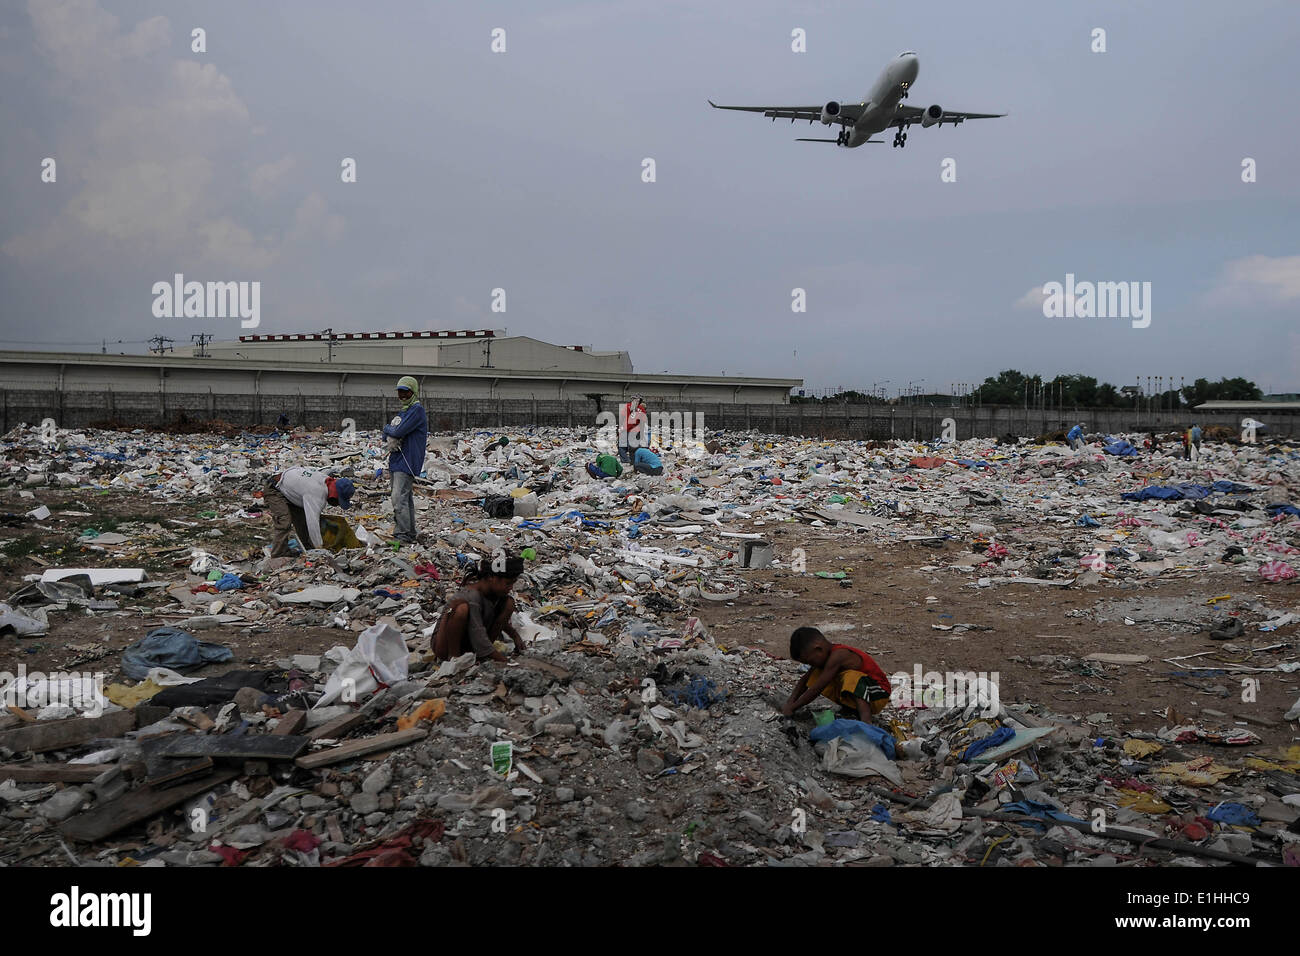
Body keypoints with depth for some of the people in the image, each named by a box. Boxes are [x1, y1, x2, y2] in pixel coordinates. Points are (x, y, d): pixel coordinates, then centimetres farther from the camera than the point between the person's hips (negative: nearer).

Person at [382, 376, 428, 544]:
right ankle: (410, 535, 19)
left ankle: (402, 535, -15)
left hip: (407, 462, -10)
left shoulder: (417, 410, -10)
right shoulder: (403, 411, 20)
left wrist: (388, 429, 1)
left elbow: (399, 431, -20)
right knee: (406, 499, 13)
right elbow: (387, 433, 18)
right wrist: (391, 433, -5)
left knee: (399, 499, -15)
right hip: (396, 461, 10)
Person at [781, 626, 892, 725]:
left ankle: (866, 719, -45)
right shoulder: (825, 654, 0)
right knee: (816, 674, 0)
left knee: (853, 678, -37)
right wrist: (790, 702, -1)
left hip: (877, 694, -9)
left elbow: (815, 690, -26)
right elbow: (805, 680, 12)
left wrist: (792, 707, -17)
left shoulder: (836, 657, -27)